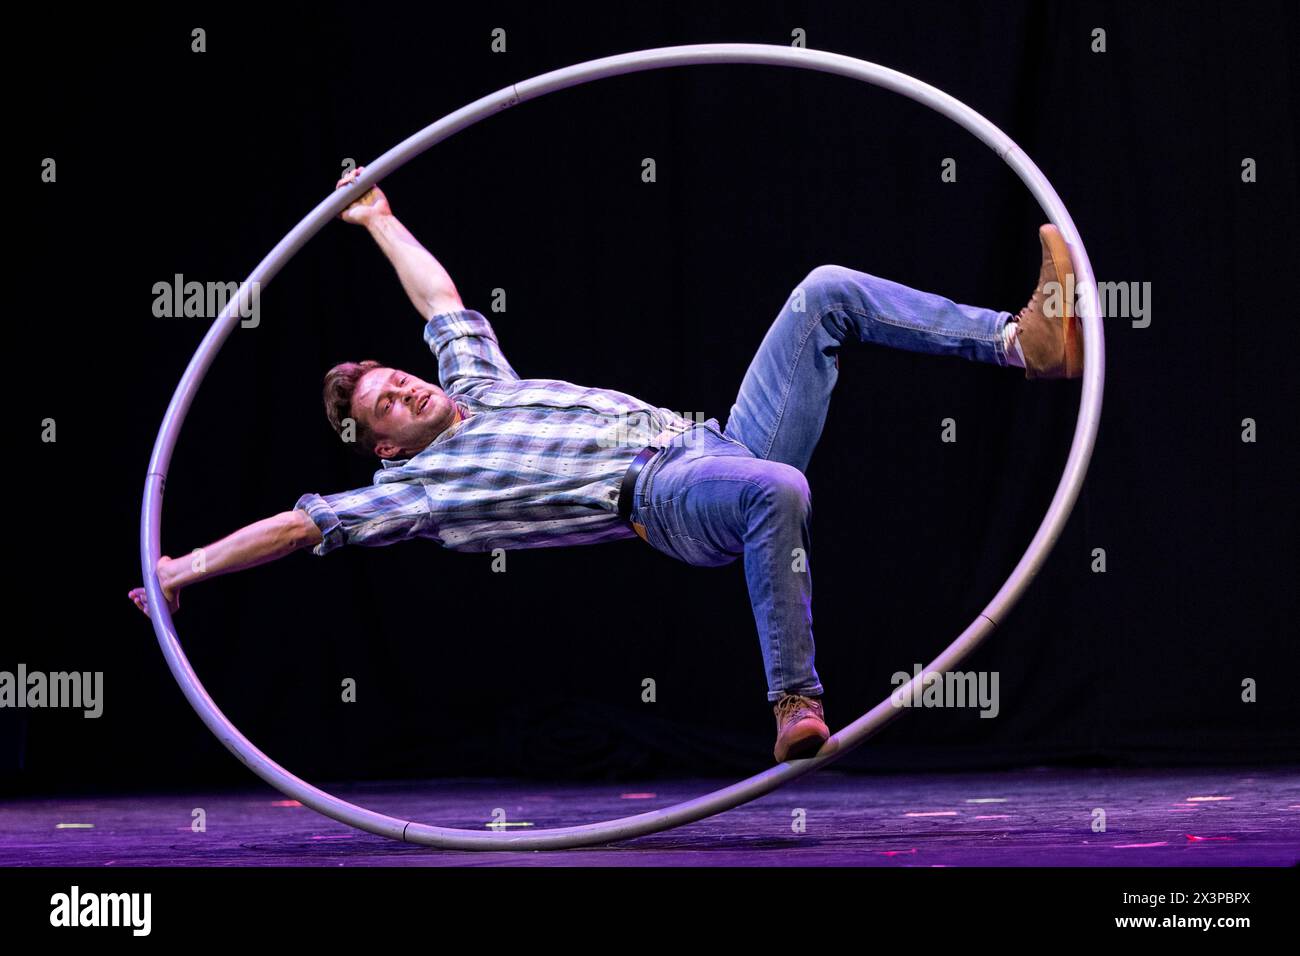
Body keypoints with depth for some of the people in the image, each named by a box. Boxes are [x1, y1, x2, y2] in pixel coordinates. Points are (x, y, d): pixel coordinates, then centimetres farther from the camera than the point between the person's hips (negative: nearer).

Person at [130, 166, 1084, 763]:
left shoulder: (476, 386, 26)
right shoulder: (418, 485, 6)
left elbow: (443, 301, 41)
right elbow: (304, 524, 4)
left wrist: (378, 219, 48)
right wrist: (187, 570, 5)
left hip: (720, 442, 8)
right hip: (667, 496, -8)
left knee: (827, 290, -1)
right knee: (778, 490, -45)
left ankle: (1029, 340, -5)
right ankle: (796, 704, -44)